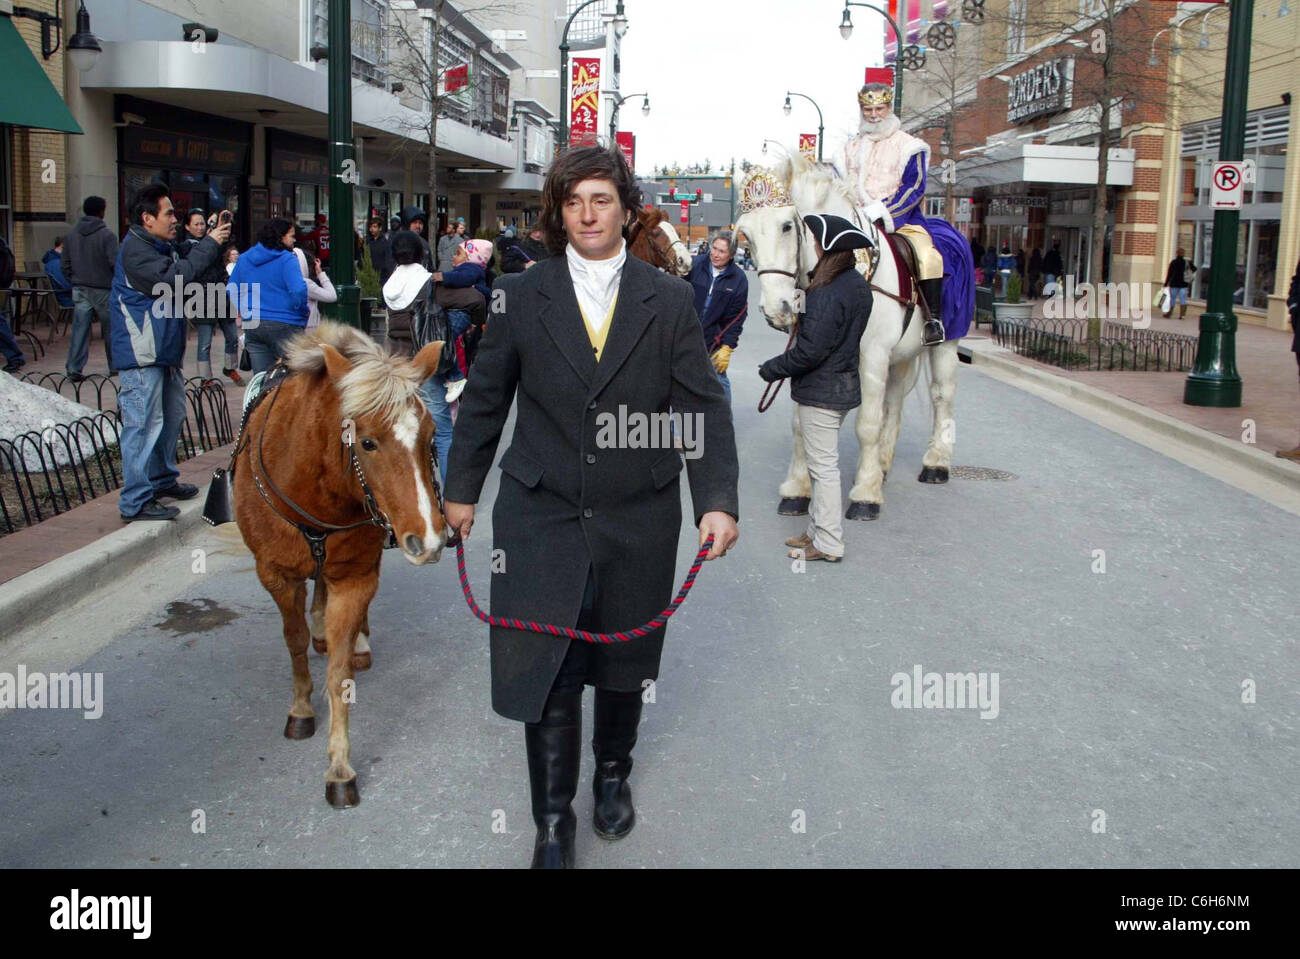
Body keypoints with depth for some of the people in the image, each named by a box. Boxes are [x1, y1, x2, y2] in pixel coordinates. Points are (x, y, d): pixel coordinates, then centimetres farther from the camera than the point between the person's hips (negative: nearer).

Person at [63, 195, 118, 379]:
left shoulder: (71, 235, 7)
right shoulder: (107, 235, -11)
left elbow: (66, 265, 10)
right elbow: (115, 263, -15)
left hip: (80, 290, 4)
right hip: (103, 289, -4)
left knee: (80, 329, 1)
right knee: (110, 329, 9)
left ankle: (74, 369, -6)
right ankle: (115, 366, 18)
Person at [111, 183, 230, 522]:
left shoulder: (161, 247, 18)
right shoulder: (135, 250, -16)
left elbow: (192, 272, 20)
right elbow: (176, 277, -26)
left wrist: (214, 240, 8)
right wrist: (210, 244, -20)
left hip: (165, 352, 11)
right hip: (142, 355, -11)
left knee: (171, 417, 20)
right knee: (144, 424, -10)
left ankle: (163, 480, 36)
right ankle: (135, 502, -7)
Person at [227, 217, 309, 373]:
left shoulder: (244, 259, 12)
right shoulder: (287, 259, -9)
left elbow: (231, 290, 15)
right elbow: (298, 290, -20)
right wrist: (304, 310, -4)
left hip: (252, 325, 6)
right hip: (284, 325, -6)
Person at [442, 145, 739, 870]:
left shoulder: (668, 300, 0)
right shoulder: (521, 296, 1)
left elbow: (703, 407, -4)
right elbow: (485, 400, 9)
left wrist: (718, 500, -14)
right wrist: (463, 489, 12)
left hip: (639, 519, 1)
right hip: (542, 518, -1)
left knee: (624, 664, 16)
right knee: (547, 670, -3)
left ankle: (613, 774, 42)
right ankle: (554, 824, 12)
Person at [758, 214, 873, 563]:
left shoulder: (828, 294, -24)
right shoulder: (858, 285, 5)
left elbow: (810, 351, -25)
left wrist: (771, 369, -11)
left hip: (820, 390, -10)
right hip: (844, 384, 10)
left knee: (823, 466, 0)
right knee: (823, 464, 19)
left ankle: (828, 544, 9)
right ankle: (818, 530, 30)